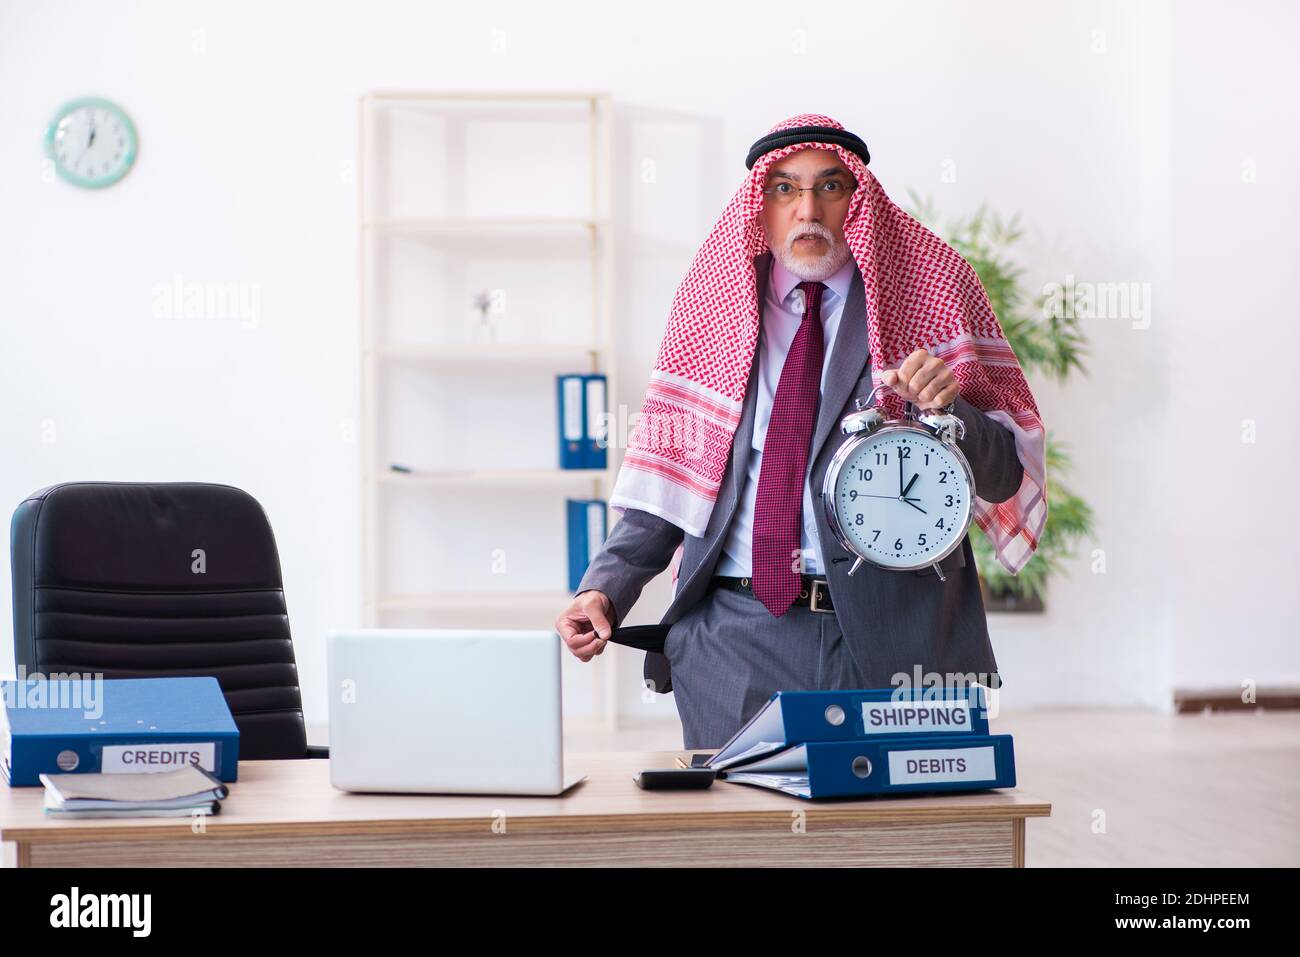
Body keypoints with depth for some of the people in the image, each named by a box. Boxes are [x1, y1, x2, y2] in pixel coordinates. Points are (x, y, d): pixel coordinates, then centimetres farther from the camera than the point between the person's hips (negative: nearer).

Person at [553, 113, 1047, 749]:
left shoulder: (930, 293, 5)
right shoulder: (714, 301, 11)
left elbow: (1005, 474, 2)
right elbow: (667, 474, 11)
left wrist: (948, 408, -17)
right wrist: (604, 588, -2)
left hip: (894, 637, -1)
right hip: (734, 640, 1)